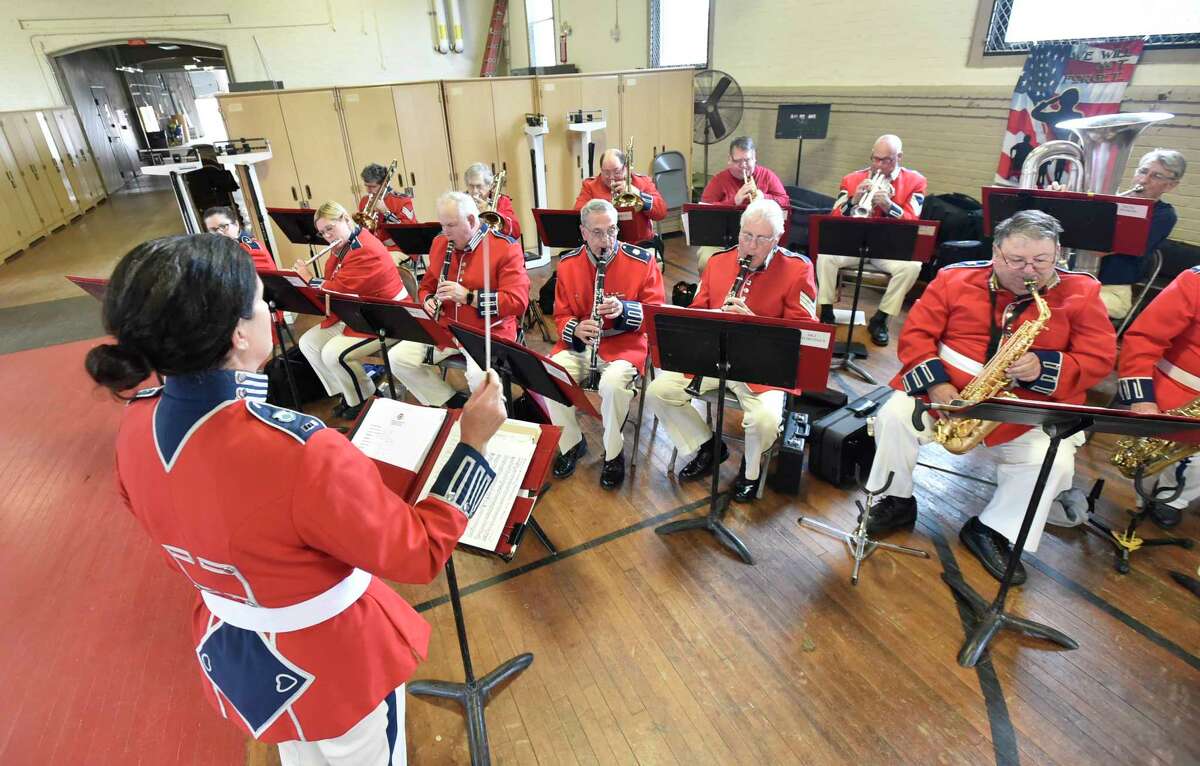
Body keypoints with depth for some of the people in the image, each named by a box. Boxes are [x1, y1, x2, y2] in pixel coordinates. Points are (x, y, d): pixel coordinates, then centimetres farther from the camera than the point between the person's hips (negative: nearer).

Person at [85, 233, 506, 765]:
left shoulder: (135, 427, -16)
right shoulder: (300, 453, -39)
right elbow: (419, 554, -26)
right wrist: (474, 442, -23)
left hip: (229, 651, 6)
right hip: (336, 661, -5)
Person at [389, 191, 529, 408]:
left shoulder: (506, 248, -11)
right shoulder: (439, 243, 8)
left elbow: (517, 302, -18)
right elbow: (426, 286, 22)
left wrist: (468, 296, -25)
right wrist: (429, 300, -3)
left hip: (489, 332, -6)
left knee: (479, 375, -35)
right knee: (397, 358, -10)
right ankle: (452, 402, 3)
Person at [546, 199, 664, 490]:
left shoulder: (642, 260, -7)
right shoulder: (568, 263, 3)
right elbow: (562, 315, 7)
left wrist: (624, 309, -25)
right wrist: (575, 328, -17)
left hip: (625, 343, -3)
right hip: (579, 342, 3)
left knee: (613, 383, -34)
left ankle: (614, 454, -5)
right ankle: (572, 444, 3)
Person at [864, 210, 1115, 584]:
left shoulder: (1080, 292, 1)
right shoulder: (956, 277, 0)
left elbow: (1100, 358, -1)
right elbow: (915, 334, -3)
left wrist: (1044, 368, -21)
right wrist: (936, 383, -18)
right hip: (948, 392, 0)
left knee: (1055, 461, -24)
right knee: (894, 415, -24)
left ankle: (991, 531, 2)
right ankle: (897, 501, 1)